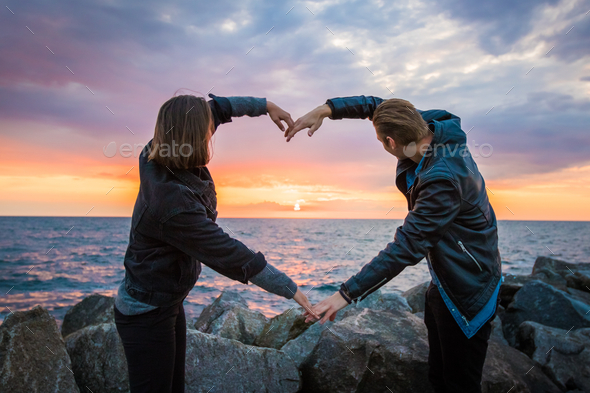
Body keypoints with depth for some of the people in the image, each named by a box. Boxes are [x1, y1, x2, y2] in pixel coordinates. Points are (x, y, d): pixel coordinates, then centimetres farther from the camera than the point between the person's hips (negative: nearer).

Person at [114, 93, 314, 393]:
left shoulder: (156, 161, -8)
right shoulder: (176, 205, -33)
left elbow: (214, 107, 4)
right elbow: (230, 256, -28)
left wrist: (264, 105, 9)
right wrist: (290, 289, -19)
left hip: (168, 303, 9)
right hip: (146, 314, -9)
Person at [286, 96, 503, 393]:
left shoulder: (444, 178, -32)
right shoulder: (430, 125, -7)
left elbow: (407, 248, -32)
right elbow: (377, 105, 5)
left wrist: (348, 293, -30)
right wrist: (326, 109, -6)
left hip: (466, 291, -9)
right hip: (444, 283, 9)